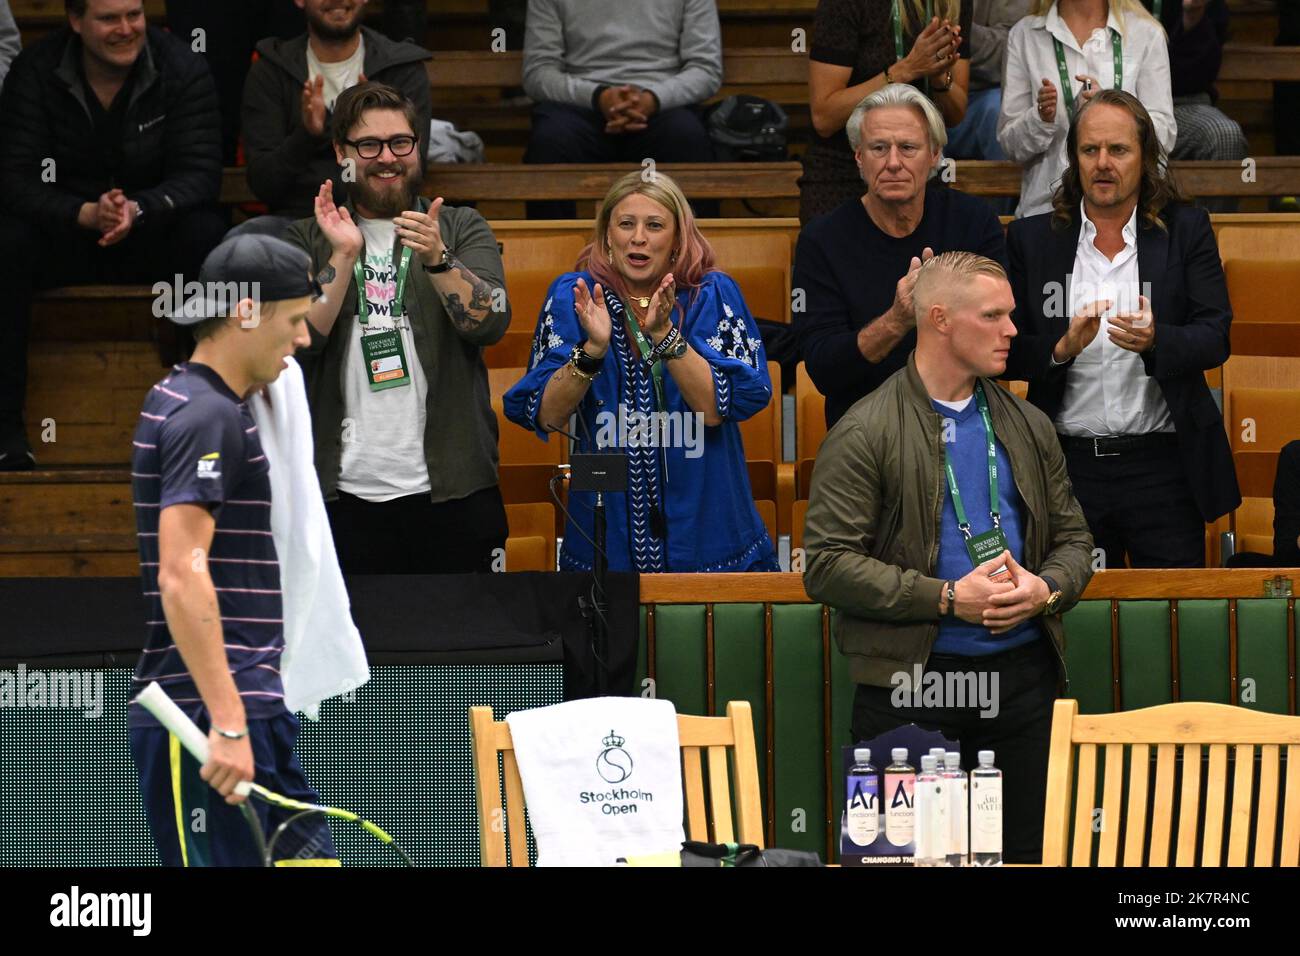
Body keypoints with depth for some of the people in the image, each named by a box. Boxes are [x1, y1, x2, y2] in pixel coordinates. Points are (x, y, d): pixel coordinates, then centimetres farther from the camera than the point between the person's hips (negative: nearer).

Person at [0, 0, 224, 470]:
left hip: (151, 233, 0)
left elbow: (199, 174, -16)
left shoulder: (183, 69, -10)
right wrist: (87, 214, -37)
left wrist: (137, 210, -37)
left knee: (207, 234, -33)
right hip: (63, 234, 0)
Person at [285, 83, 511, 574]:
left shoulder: (461, 229, 8)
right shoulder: (307, 240, 9)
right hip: (345, 492, 0)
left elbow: (490, 323, -7)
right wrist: (344, 256, -13)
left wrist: (437, 258, -21)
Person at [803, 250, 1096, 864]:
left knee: (1017, 851, 7)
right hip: (909, 678, -5)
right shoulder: (864, 434, -6)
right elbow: (827, 566, -12)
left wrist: (1045, 589, -6)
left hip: (1020, 673, 5)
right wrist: (947, 598, -17)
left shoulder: (1028, 427, 13)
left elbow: (1072, 538, 18)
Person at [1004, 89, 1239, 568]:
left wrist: (1155, 340, -24)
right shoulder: (1031, 238, 6)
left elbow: (1215, 338, -4)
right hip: (1067, 465, 1)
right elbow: (1007, 355, 2)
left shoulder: (1186, 231, 4)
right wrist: (1061, 348, -17)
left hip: (1164, 462, -1)